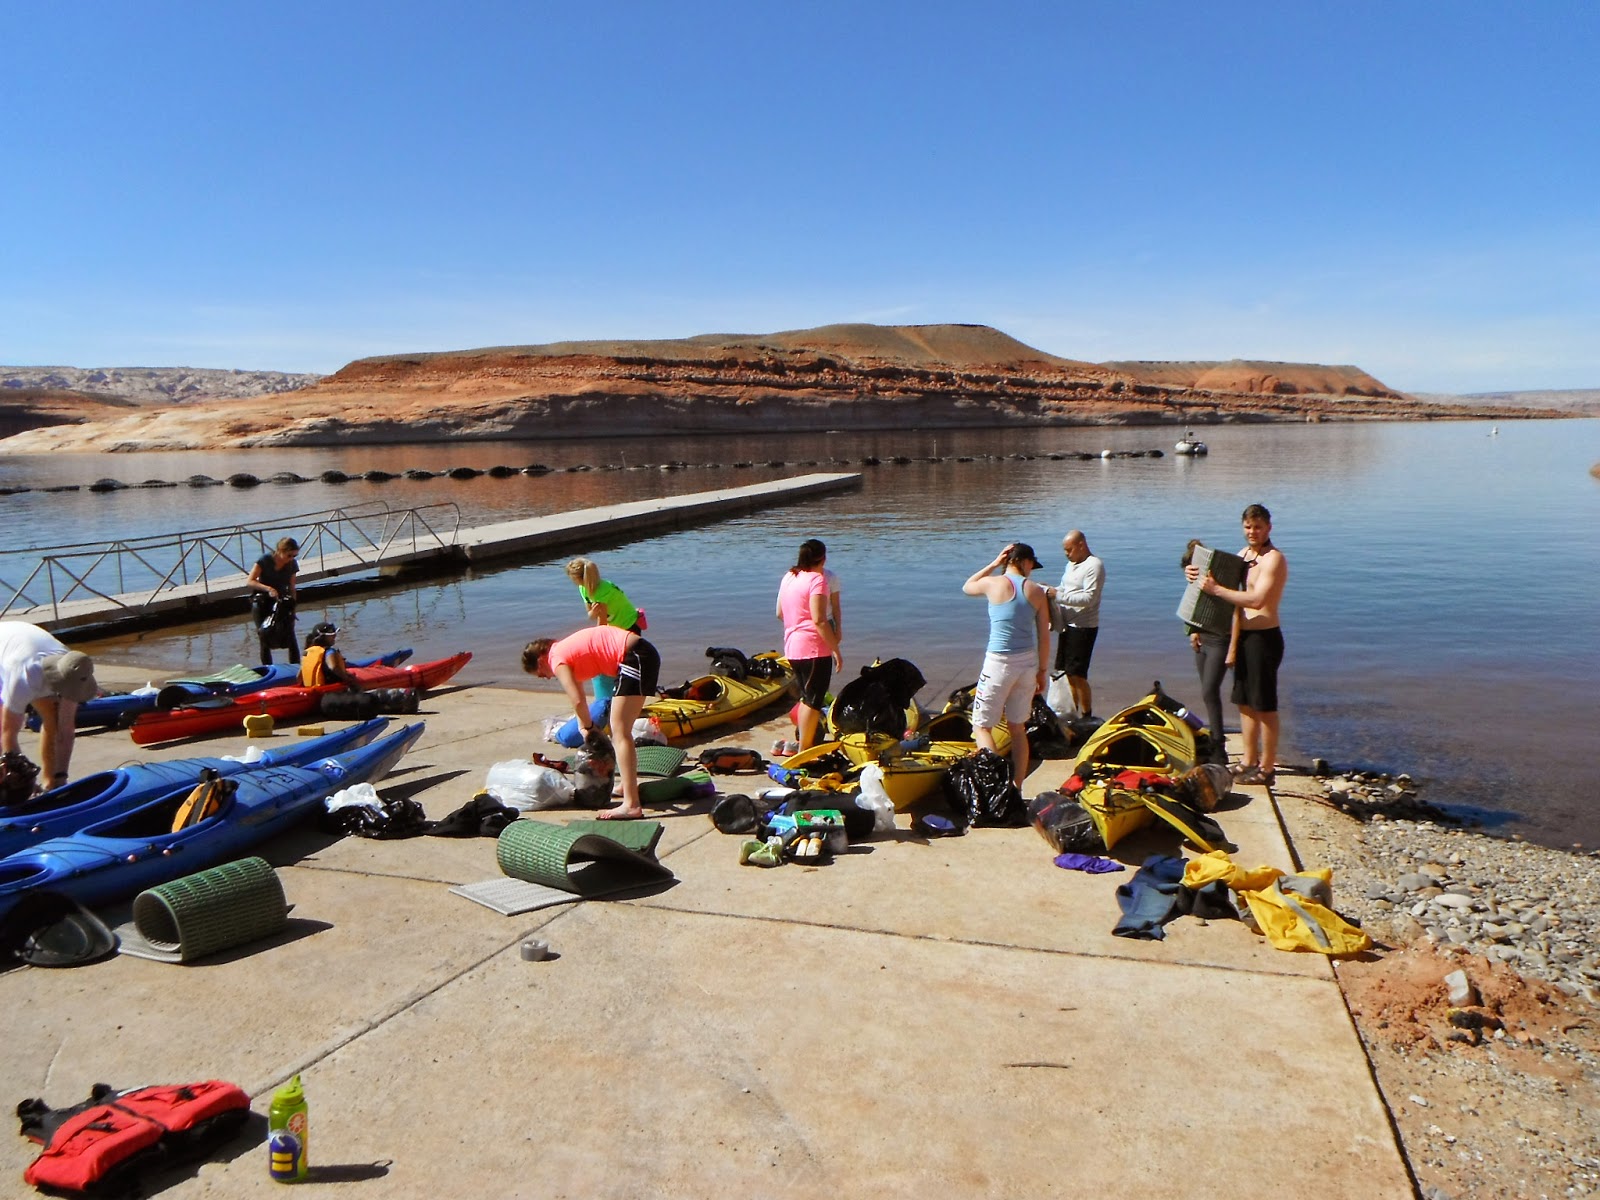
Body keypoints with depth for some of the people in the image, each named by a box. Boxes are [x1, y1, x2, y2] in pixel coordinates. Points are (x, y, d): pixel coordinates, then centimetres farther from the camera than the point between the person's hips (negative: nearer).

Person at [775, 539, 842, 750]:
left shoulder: (788, 577, 12)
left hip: (792, 647, 8)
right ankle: (805, 750, 0)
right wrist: (836, 650, -17)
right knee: (813, 701, -2)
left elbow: (779, 613, 17)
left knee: (806, 698, 18)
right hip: (814, 649, -8)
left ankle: (803, 743, 24)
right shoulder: (817, 579, -13)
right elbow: (819, 620, -20)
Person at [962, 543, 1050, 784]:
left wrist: (993, 564, 15)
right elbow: (1044, 637, 4)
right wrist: (1042, 671, 14)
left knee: (981, 727, 4)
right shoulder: (1037, 592, 1)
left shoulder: (993, 584, -7)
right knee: (1018, 728, 16)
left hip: (999, 663, -4)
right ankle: (1017, 789, 20)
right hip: (1028, 662, 4)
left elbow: (967, 587, 17)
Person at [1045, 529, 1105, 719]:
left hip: (1083, 627, -9)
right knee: (1068, 673, 12)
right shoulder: (1071, 564, 16)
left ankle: (1087, 716, 2)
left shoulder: (1094, 566, -13)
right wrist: (1051, 591, 3)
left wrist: (1058, 595, -23)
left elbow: (1089, 598, -22)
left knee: (1077, 675, -8)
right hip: (1068, 625, 9)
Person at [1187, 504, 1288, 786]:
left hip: (1264, 637, -9)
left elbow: (1257, 599, -26)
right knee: (1245, 702, 15)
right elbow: (1220, 576, 23)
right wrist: (1197, 574, 1)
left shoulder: (1273, 559, -14)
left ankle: (1266, 768, 4)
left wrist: (1216, 589, -25)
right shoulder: (1243, 554, 13)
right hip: (1243, 636, 9)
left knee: (1264, 705, -2)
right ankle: (1248, 761, 25)